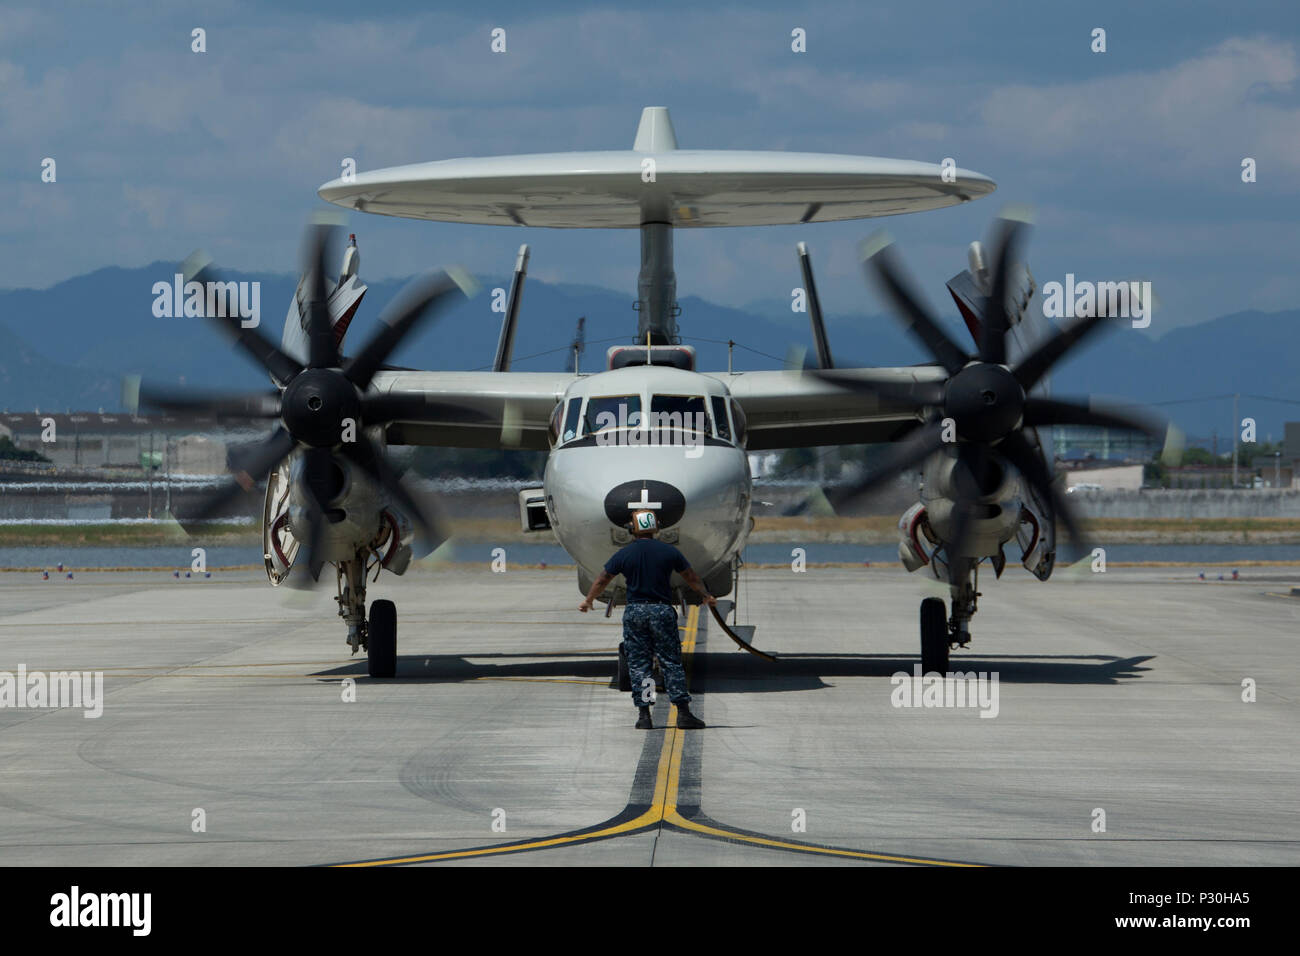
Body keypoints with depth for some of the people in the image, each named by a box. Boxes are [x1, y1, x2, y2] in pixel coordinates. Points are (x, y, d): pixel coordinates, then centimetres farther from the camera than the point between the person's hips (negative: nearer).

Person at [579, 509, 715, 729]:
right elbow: (691, 577, 12)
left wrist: (588, 601, 26)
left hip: (635, 612, 0)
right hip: (662, 611, 0)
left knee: (638, 664, 5)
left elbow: (602, 580, 9)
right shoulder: (669, 552, 0)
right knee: (672, 663, 3)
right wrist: (707, 595, 29)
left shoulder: (624, 554, 0)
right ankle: (683, 713, -2)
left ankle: (643, 715, 0)